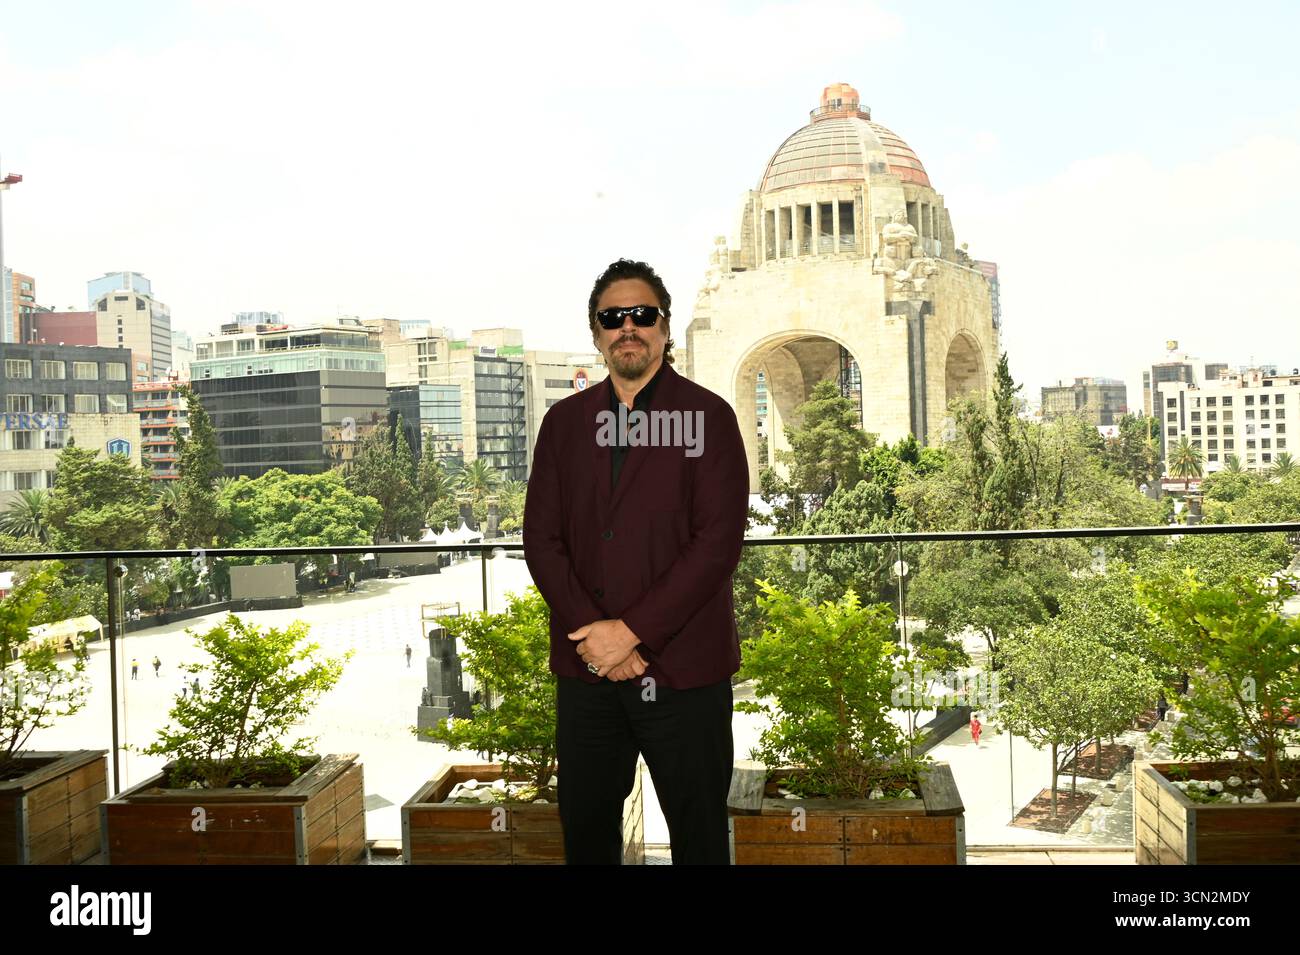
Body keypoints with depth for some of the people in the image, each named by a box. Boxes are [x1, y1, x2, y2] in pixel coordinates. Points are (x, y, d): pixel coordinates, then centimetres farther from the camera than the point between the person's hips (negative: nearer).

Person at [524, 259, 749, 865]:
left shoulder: (708, 416, -1)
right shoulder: (565, 421, 10)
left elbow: (720, 539, -10)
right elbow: (541, 538, 5)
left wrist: (633, 630, -15)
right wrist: (592, 634, -10)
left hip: (681, 667, -3)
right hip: (585, 665, 3)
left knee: (699, 835, 7)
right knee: (585, 830, 13)